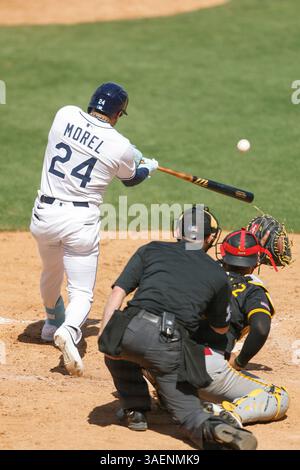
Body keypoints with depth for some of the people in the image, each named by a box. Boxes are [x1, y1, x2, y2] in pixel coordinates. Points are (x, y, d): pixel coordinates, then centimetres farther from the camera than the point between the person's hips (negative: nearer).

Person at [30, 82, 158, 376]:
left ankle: (53, 324, 52)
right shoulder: (121, 148, -9)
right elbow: (131, 179, 13)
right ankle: (69, 330, -28)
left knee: (51, 272, 30)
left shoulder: (65, 115, -1)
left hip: (44, 215, 4)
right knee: (82, 292, 2)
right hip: (80, 220, -4)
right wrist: (149, 166, 36)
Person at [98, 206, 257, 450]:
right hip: (172, 346, -1)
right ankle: (214, 429, -25)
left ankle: (135, 409, 26)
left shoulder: (152, 249, 20)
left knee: (117, 349, 36)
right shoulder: (218, 274, 19)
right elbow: (221, 328, 30)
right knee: (190, 413, 7)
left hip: (132, 329, 1)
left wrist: (103, 334, 4)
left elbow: (118, 291, 8)